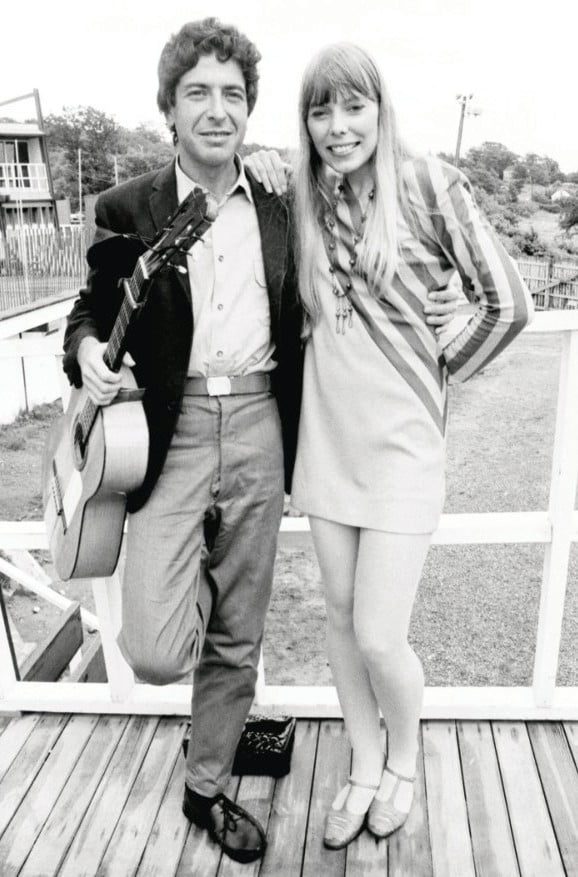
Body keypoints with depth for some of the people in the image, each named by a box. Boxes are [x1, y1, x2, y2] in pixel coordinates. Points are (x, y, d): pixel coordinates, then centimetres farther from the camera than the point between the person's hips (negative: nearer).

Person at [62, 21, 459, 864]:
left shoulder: (279, 211, 9)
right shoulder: (128, 209, 0)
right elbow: (93, 311, 7)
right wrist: (88, 351, -17)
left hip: (257, 430, 3)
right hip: (170, 433, -2)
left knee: (237, 641, 12)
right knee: (155, 652, -12)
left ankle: (206, 788, 36)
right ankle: (196, 581, 24)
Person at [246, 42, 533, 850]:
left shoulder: (428, 184, -7)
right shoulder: (302, 200, 6)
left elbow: (508, 304, -5)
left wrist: (444, 372, 2)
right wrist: (254, 171, 5)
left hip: (400, 437, -4)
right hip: (326, 433, 5)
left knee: (379, 636, -2)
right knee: (340, 616, 13)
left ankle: (404, 762, 30)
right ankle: (364, 767, 36)